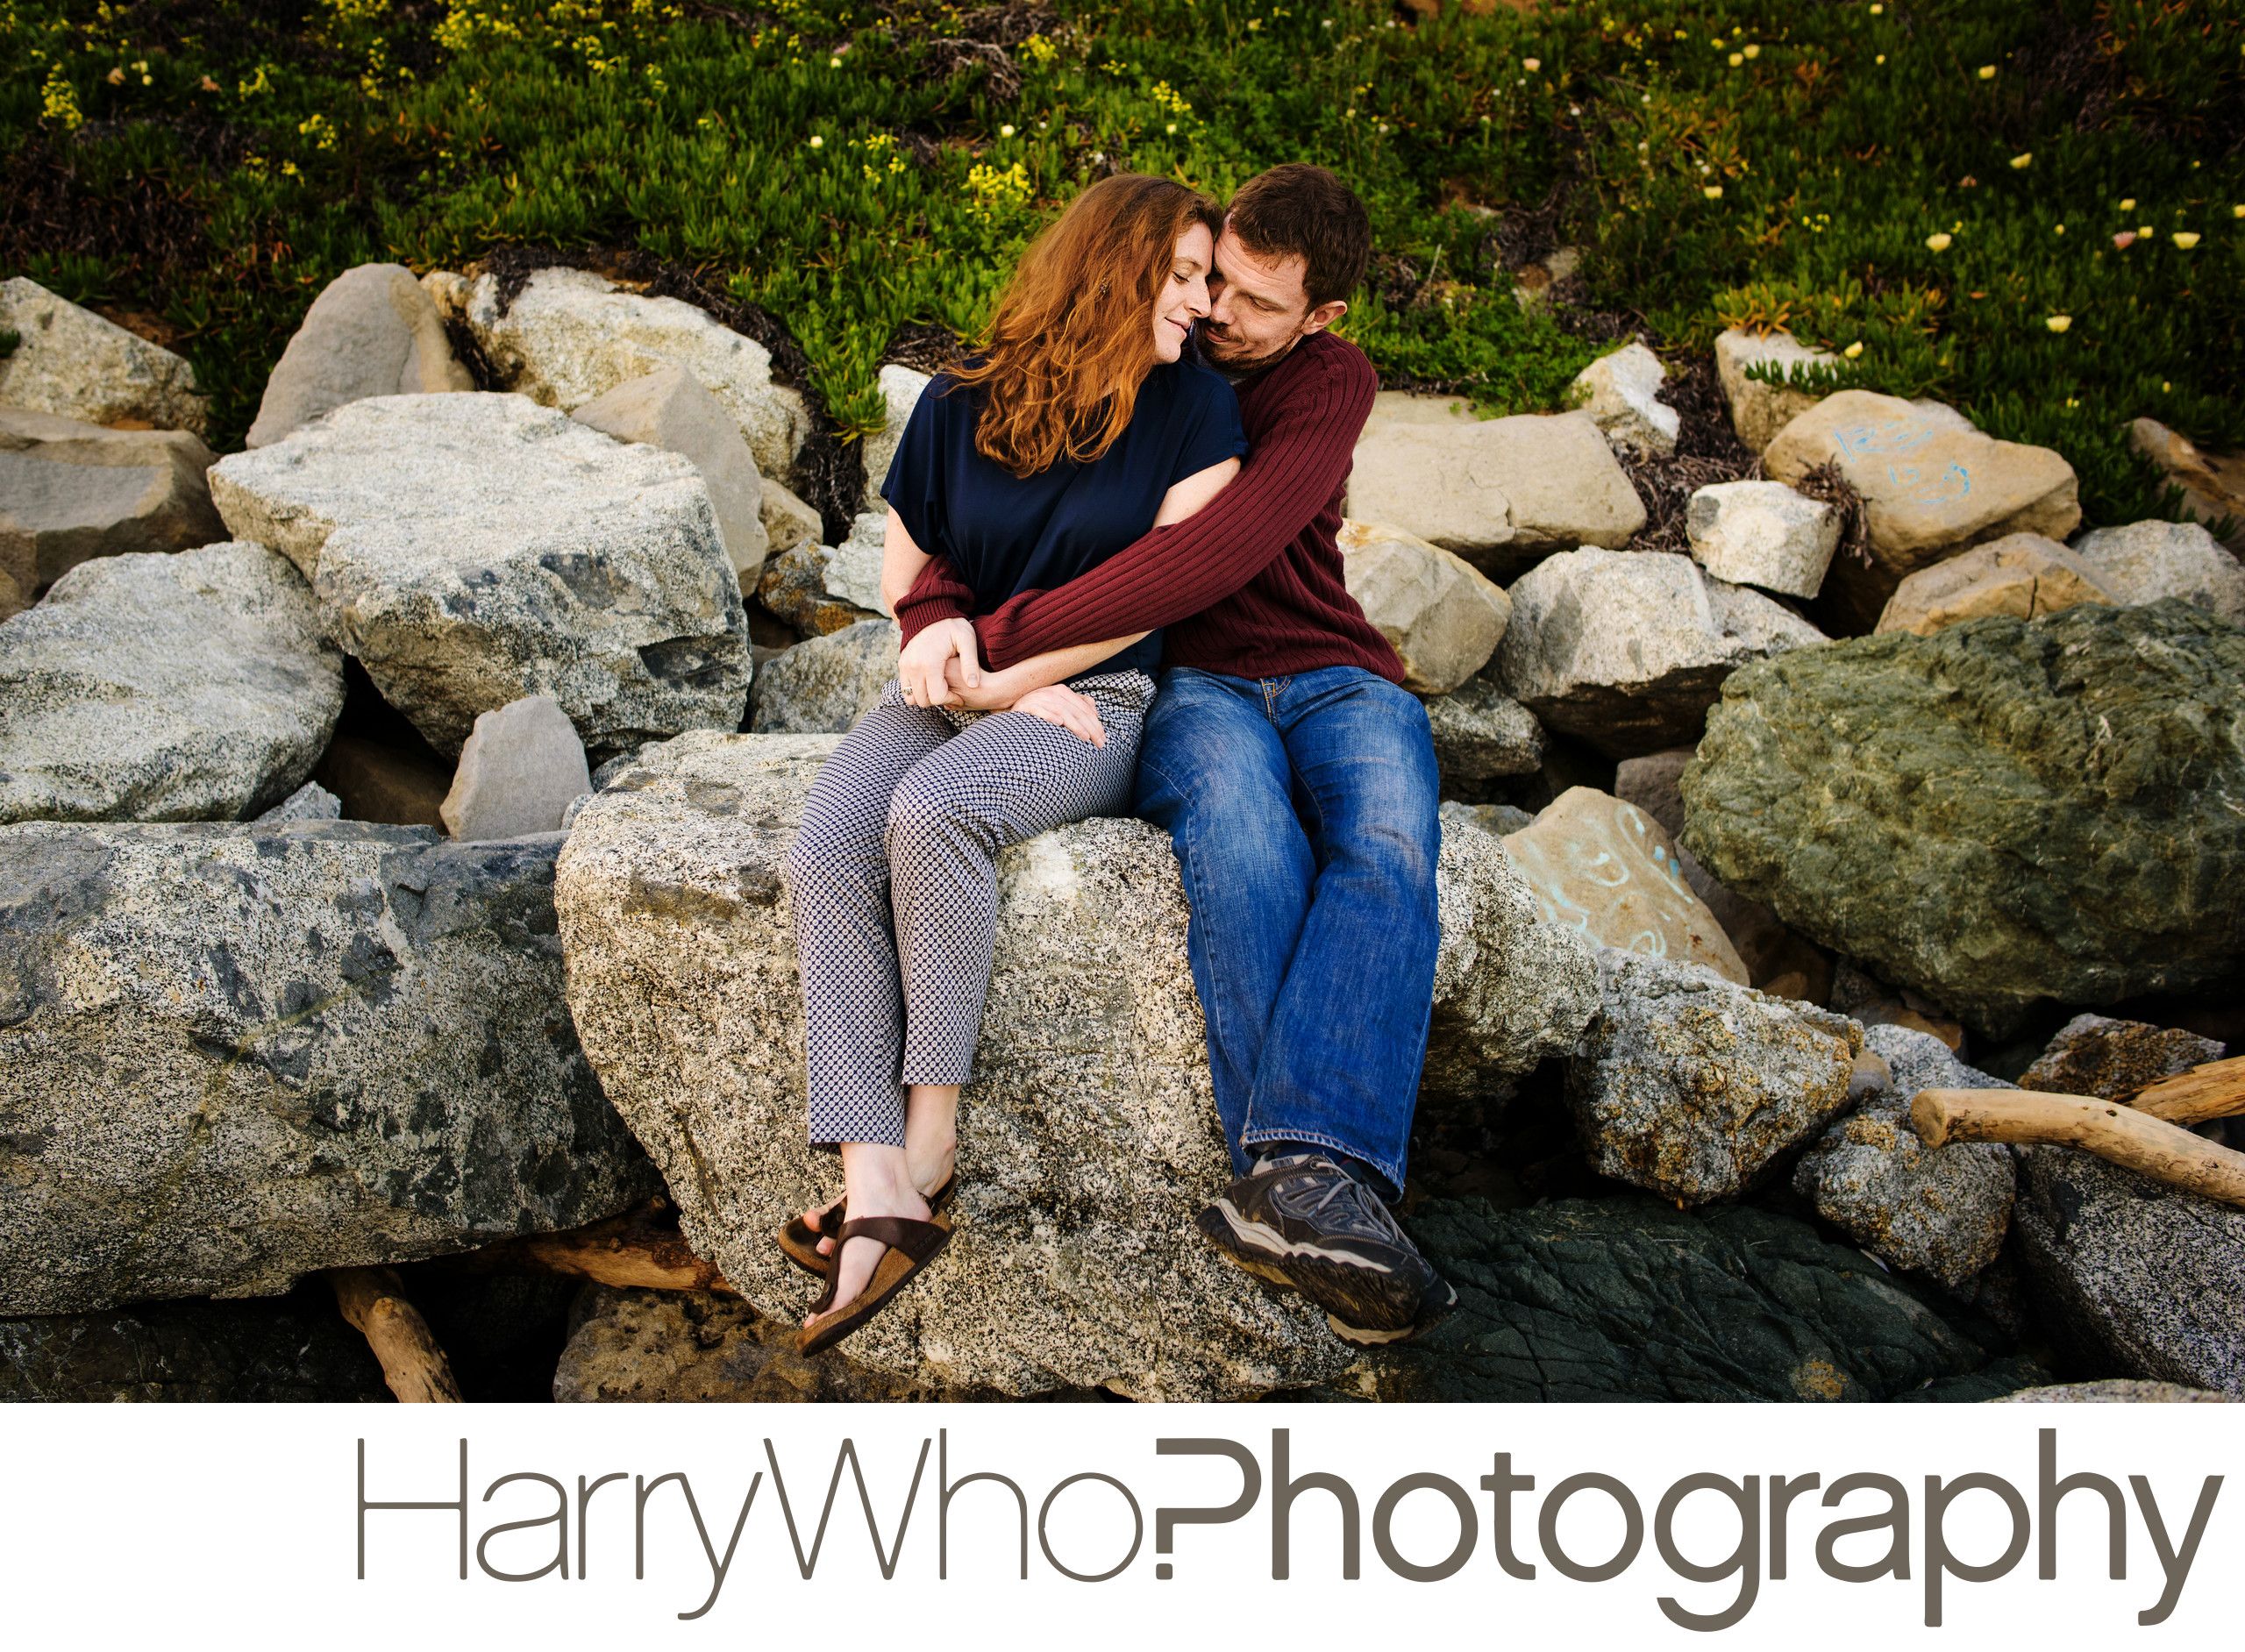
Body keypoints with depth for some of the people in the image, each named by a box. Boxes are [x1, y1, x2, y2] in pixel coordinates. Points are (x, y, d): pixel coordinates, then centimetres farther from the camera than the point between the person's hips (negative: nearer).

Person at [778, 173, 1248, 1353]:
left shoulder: (1193, 409, 2)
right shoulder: (960, 406, 6)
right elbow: (905, 588, 11)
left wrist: (1005, 679, -8)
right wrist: (985, 683, -4)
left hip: (1096, 705, -3)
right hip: (951, 692, 3)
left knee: (931, 809, -35)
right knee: (826, 855, -27)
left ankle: (930, 1140, -26)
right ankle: (877, 1193, -34)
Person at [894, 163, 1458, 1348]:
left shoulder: (1333, 383, 0)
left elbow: (1219, 554, -18)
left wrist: (1003, 634, -24)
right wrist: (935, 614, -17)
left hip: (1334, 679, 1)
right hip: (1187, 687, 0)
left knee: (1388, 846, -35)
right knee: (1241, 842, -37)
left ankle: (1295, 1175, -53)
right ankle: (1315, 1200, -47)